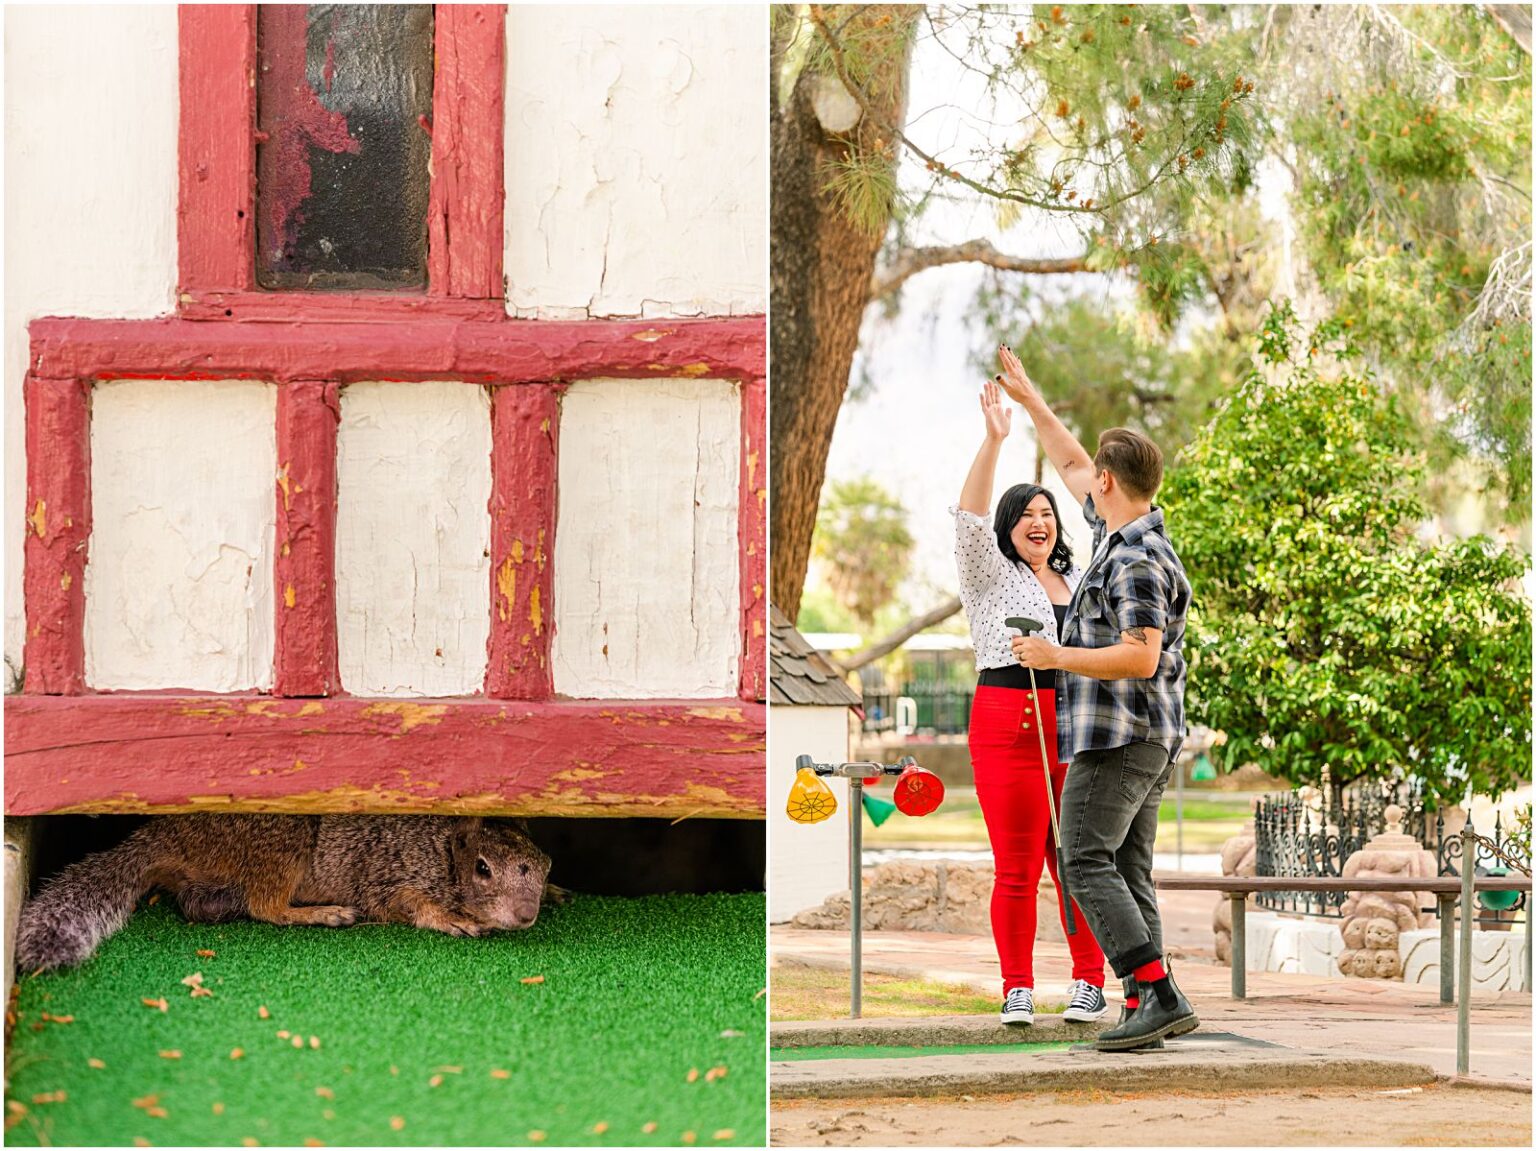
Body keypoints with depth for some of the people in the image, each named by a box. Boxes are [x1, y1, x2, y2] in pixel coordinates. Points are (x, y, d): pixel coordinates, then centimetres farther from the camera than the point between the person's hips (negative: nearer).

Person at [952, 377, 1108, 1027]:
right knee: (1017, 867, -5)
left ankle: (1089, 983, 7)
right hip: (1008, 724, -4)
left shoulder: (1077, 580, 20)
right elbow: (970, 518, -11)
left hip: (1076, 729, 4)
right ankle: (1017, 990, 1)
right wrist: (993, 441, -20)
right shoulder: (990, 575, 5)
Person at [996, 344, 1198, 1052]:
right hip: (1148, 738, 10)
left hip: (1118, 736, -10)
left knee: (1088, 862, -11)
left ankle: (1159, 993, -20)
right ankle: (1145, 1009, 4)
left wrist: (1055, 656, -18)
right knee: (1127, 869, 8)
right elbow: (1071, 469, 27)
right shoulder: (1123, 533, 12)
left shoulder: (1137, 561, -17)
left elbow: (1141, 654, -25)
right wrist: (1027, 397, 33)